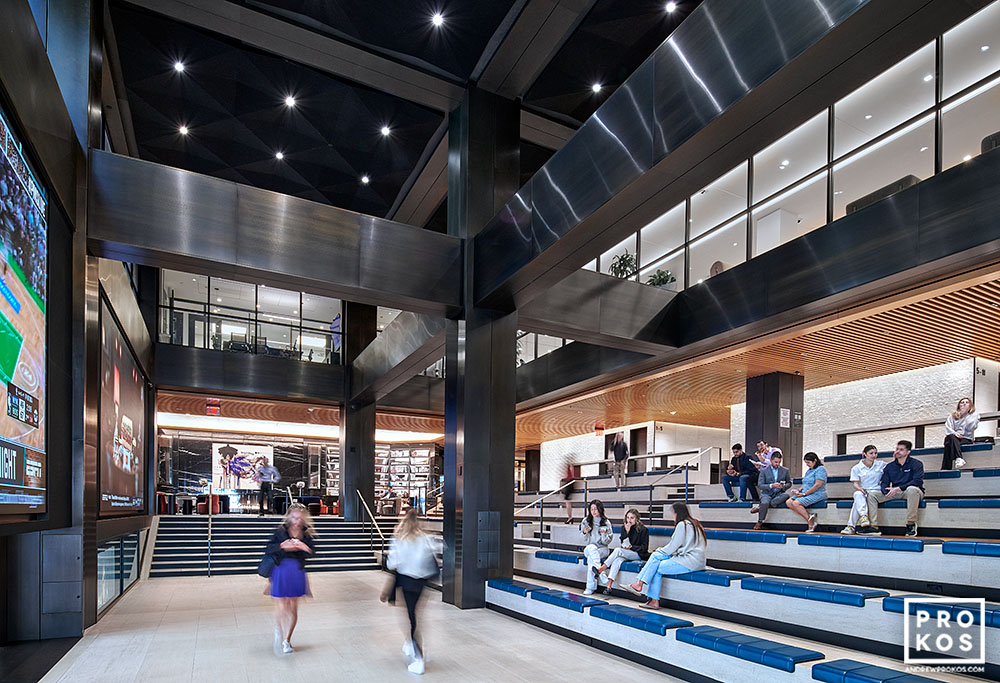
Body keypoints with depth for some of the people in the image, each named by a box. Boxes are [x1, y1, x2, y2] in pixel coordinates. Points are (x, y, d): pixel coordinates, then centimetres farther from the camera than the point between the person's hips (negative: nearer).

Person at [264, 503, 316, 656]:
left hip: (297, 572, 2)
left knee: (293, 609, 6)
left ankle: (287, 640, 25)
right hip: (281, 570, -2)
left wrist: (301, 547, -25)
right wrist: (282, 546, -24)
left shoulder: (307, 534, 1)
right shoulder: (280, 531, -4)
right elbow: (268, 549, -8)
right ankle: (278, 631, 34)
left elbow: (312, 552, -7)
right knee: (282, 608, 1)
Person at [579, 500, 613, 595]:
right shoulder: (586, 521, 5)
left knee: (591, 559, -32)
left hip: (603, 549, -1)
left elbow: (607, 542, 1)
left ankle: (590, 588, -32)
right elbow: (586, 541, 4)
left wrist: (604, 533, -19)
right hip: (588, 549, 1)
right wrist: (585, 533, -17)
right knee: (591, 547, -35)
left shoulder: (606, 523, 2)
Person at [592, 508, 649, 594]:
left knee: (617, 550, -30)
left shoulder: (643, 530, -3)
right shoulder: (624, 527, 10)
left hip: (639, 554, -4)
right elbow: (623, 543, 5)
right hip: (626, 554, 4)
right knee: (618, 559, -32)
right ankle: (609, 586, -43)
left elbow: (644, 547, -3)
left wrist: (631, 547, -13)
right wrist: (626, 531, -9)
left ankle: (601, 569, -31)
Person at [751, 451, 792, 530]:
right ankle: (760, 522, -13)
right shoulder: (764, 471, 1)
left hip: (779, 494, 3)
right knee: (765, 503, -37)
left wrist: (784, 486, -8)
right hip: (767, 494, -3)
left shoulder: (785, 470, 9)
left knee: (786, 495, -34)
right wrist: (771, 486, -20)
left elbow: (789, 483, 17)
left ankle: (759, 507, -26)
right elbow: (759, 485, -4)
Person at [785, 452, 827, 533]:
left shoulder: (820, 469, -9)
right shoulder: (809, 470, 20)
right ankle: (809, 516, -18)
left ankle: (811, 523, -18)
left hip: (817, 494, -9)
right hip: (806, 494, 9)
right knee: (788, 502, -11)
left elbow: (818, 485, -18)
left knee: (796, 503, -27)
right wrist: (799, 490, 6)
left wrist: (804, 493, -17)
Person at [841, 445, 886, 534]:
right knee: (858, 495, -38)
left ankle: (851, 526, -40)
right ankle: (863, 516, -56)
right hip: (862, 491, 1)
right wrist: (859, 488, -21)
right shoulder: (856, 468, 7)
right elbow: (855, 483, 0)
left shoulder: (881, 465, 10)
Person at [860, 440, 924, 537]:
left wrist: (898, 488, -25)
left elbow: (918, 481, -18)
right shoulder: (889, 466, 11)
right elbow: (884, 483, 5)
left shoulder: (916, 464, -3)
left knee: (912, 489, -41)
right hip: (895, 493, 5)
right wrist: (887, 492, -19)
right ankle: (874, 526, -20)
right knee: (871, 494, -13)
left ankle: (911, 524, -29)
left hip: (910, 492, -5)